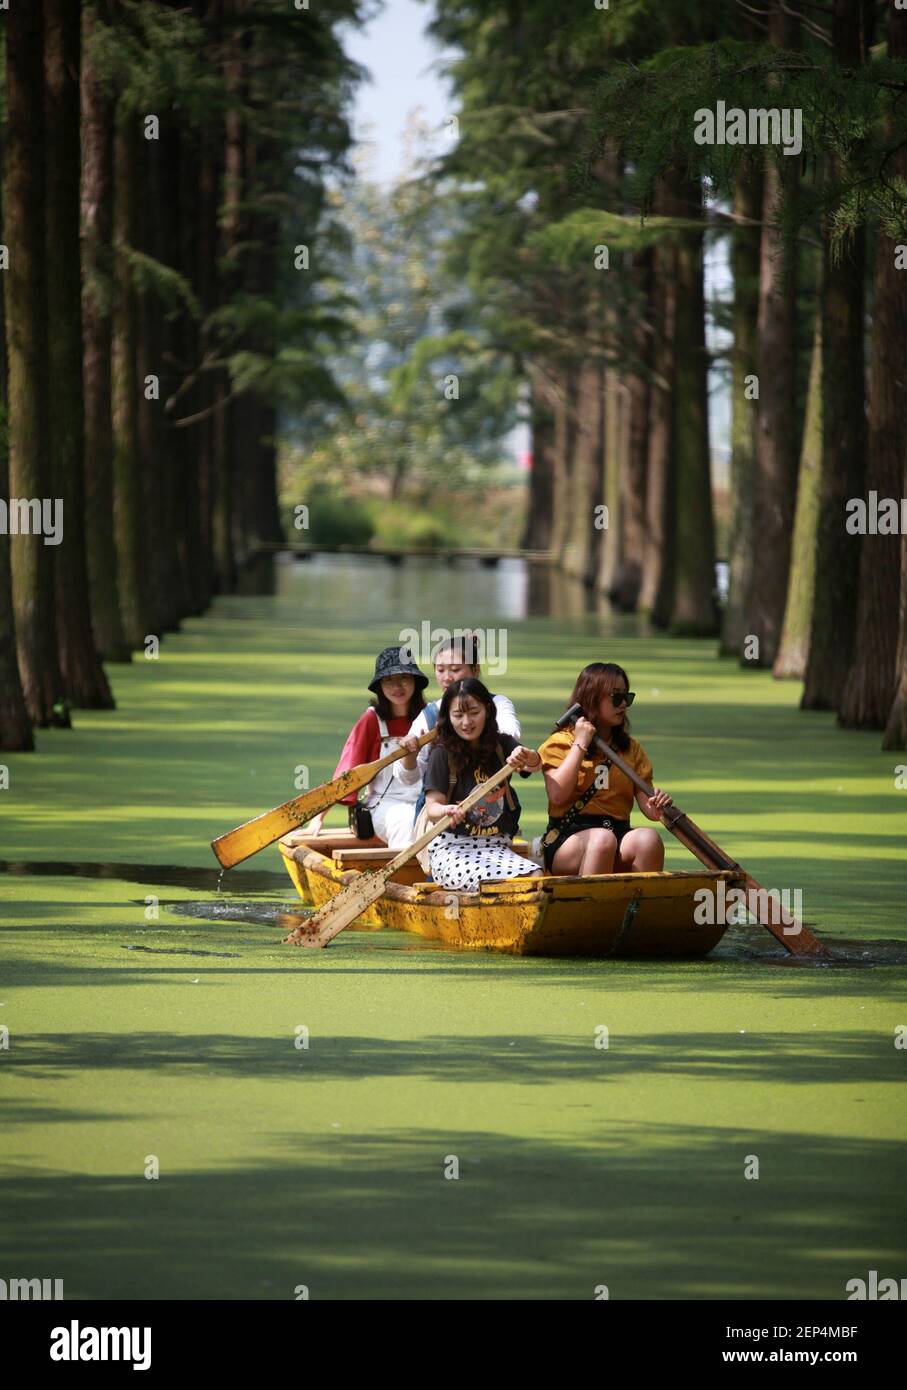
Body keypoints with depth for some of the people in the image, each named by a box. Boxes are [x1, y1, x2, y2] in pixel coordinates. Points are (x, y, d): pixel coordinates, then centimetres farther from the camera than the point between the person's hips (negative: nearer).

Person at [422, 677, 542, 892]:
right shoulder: (443, 754, 1)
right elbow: (432, 807, -5)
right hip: (451, 848, -3)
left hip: (497, 847, 3)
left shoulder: (502, 745, 11)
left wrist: (528, 757, -33)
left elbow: (535, 765, -8)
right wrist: (447, 811, -30)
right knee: (491, 882, -34)